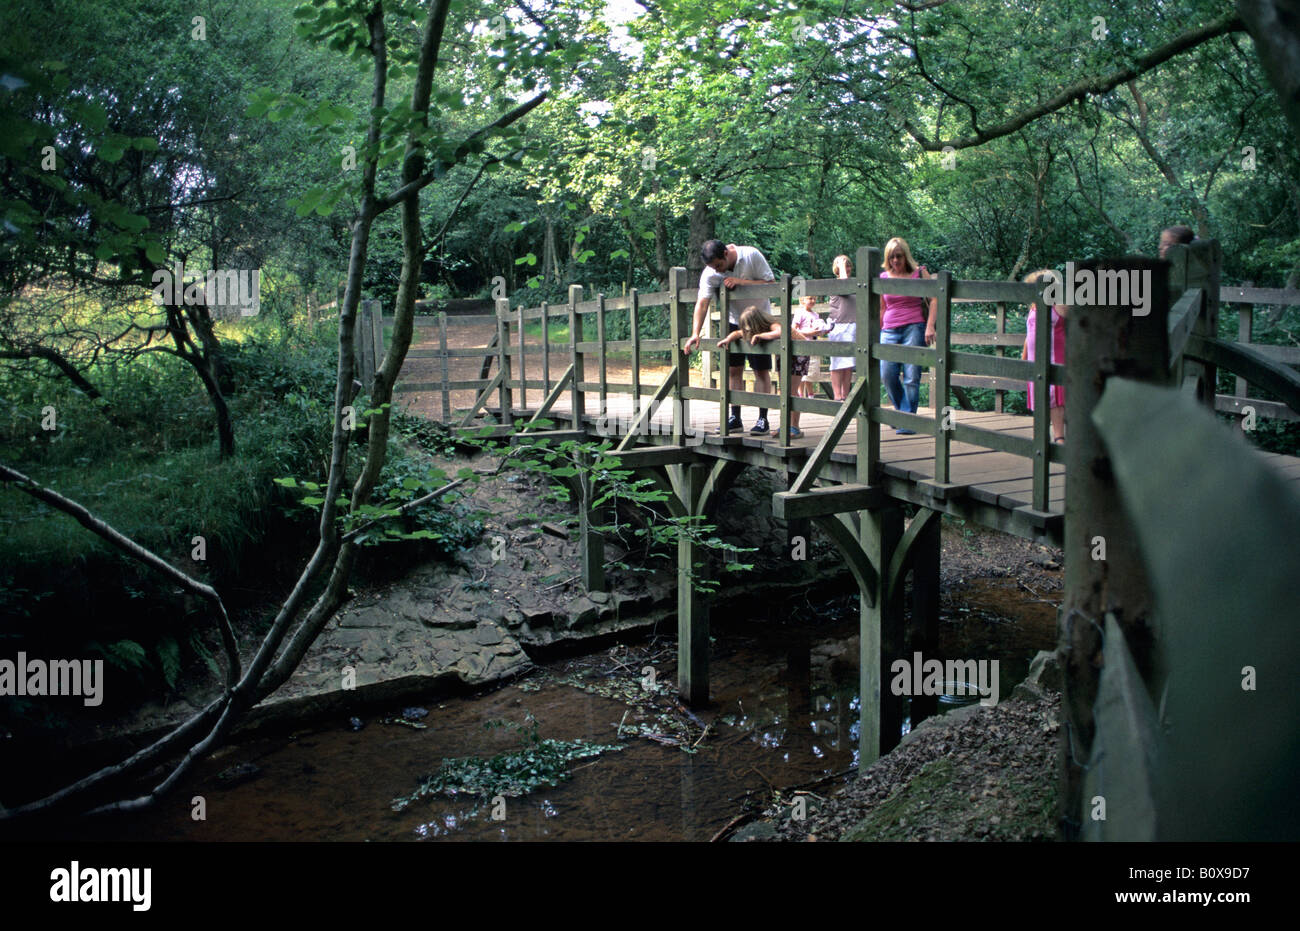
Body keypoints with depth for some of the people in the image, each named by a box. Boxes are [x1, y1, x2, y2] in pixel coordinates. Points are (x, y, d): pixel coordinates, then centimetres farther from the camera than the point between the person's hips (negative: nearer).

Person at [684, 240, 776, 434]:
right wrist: (695, 333, -33)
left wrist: (740, 281, -30)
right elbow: (702, 303, -21)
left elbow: (771, 283, -19)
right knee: (733, 370, 2)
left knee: (761, 370, -4)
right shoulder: (710, 273, -14)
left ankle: (763, 419, 0)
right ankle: (735, 418, 9)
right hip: (734, 321, 3)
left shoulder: (751, 256, -20)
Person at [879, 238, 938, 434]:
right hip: (889, 330, 3)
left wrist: (930, 326, -10)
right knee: (887, 374, -7)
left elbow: (934, 299, 0)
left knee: (911, 377, -9)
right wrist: (878, 332, 19)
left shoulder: (919, 273, 3)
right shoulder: (883, 277, 12)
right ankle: (902, 412, 16)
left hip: (913, 328, -3)